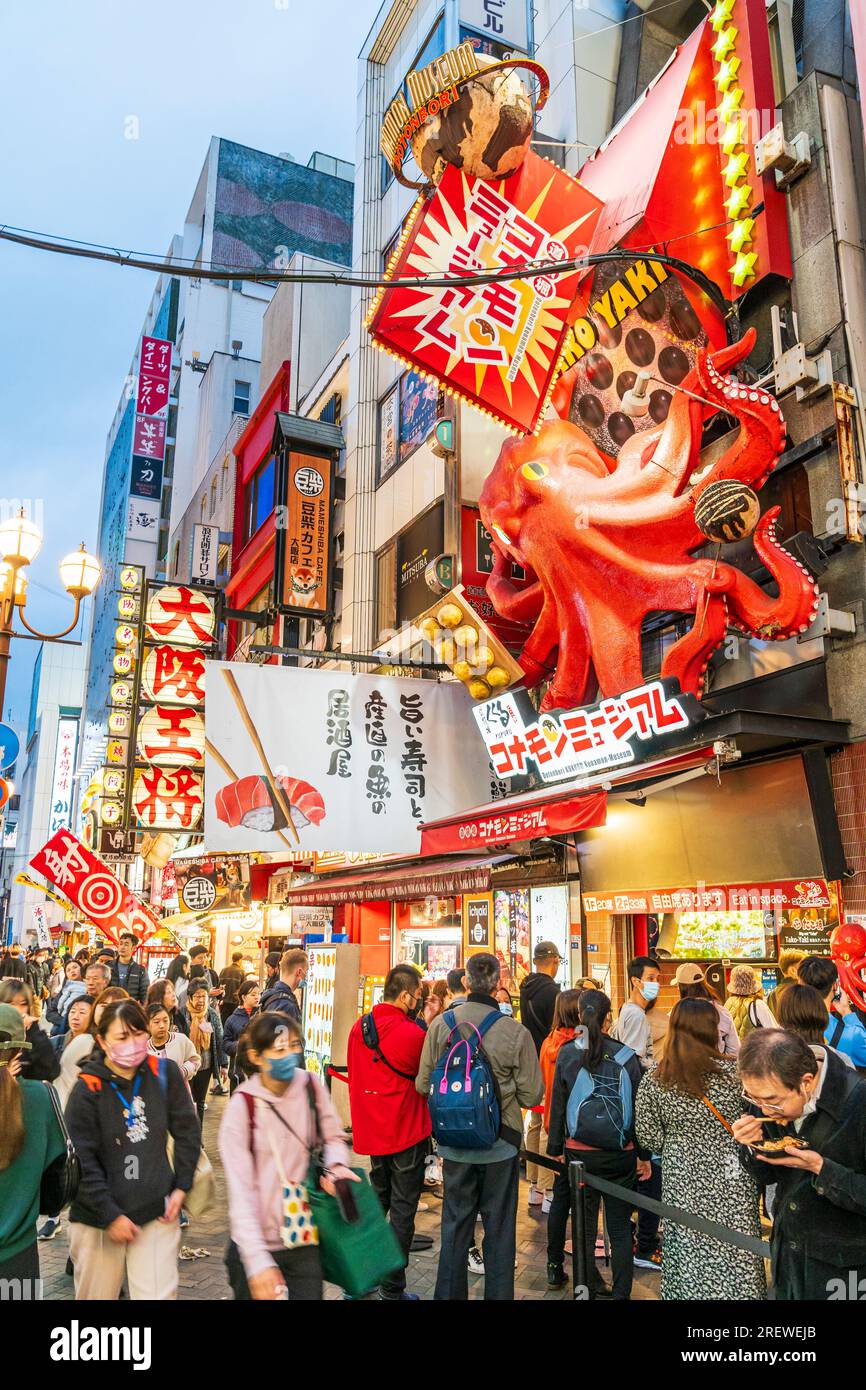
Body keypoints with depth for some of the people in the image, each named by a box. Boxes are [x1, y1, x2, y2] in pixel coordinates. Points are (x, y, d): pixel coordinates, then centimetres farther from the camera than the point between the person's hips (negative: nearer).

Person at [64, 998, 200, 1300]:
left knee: (160, 1294, 0)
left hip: (158, 1213, 2)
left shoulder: (165, 1073, -4)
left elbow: (188, 1131, 5)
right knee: (97, 1294, 14)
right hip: (99, 1218, -1)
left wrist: (181, 1187, 0)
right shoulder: (87, 1089, -13)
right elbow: (81, 1163, -11)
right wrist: (110, 1216, -11)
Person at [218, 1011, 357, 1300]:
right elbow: (240, 1190, -16)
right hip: (256, 1245, -2)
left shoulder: (311, 1087, -7)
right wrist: (257, 1261, -22)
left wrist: (336, 1165, -12)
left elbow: (333, 1137, 9)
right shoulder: (242, 1106, -15)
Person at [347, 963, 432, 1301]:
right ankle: (392, 1290, 15)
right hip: (407, 1131, -7)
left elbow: (355, 1075, 9)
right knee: (403, 1209, 7)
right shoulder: (412, 1033, -22)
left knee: (377, 1198, 23)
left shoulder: (360, 1027, 0)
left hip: (372, 1130, 7)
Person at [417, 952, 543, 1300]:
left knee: (455, 1224, 17)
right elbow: (532, 1095, -10)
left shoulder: (440, 1025, -12)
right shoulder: (515, 1032, -18)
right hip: (501, 1140, -2)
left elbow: (423, 1085, -4)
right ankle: (498, 1294, 26)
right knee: (499, 1228, 14)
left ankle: (450, 1294, 29)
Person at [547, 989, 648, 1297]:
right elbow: (639, 1107, -1)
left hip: (579, 1152, 0)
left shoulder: (567, 1054, -6)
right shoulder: (626, 1055, -6)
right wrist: (644, 1154, 9)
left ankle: (589, 1289, 22)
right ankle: (621, 1292, 13)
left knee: (586, 1225, 13)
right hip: (621, 1154, 0)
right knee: (620, 1227, 11)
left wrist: (555, 1149, 8)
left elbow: (558, 1104, -1)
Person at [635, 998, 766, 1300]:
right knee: (736, 1256, 14)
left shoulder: (652, 1082, -8)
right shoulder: (735, 1072, -15)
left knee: (688, 1259, 15)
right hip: (731, 1182, -2)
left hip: (682, 1183, 2)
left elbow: (650, 1138, -1)